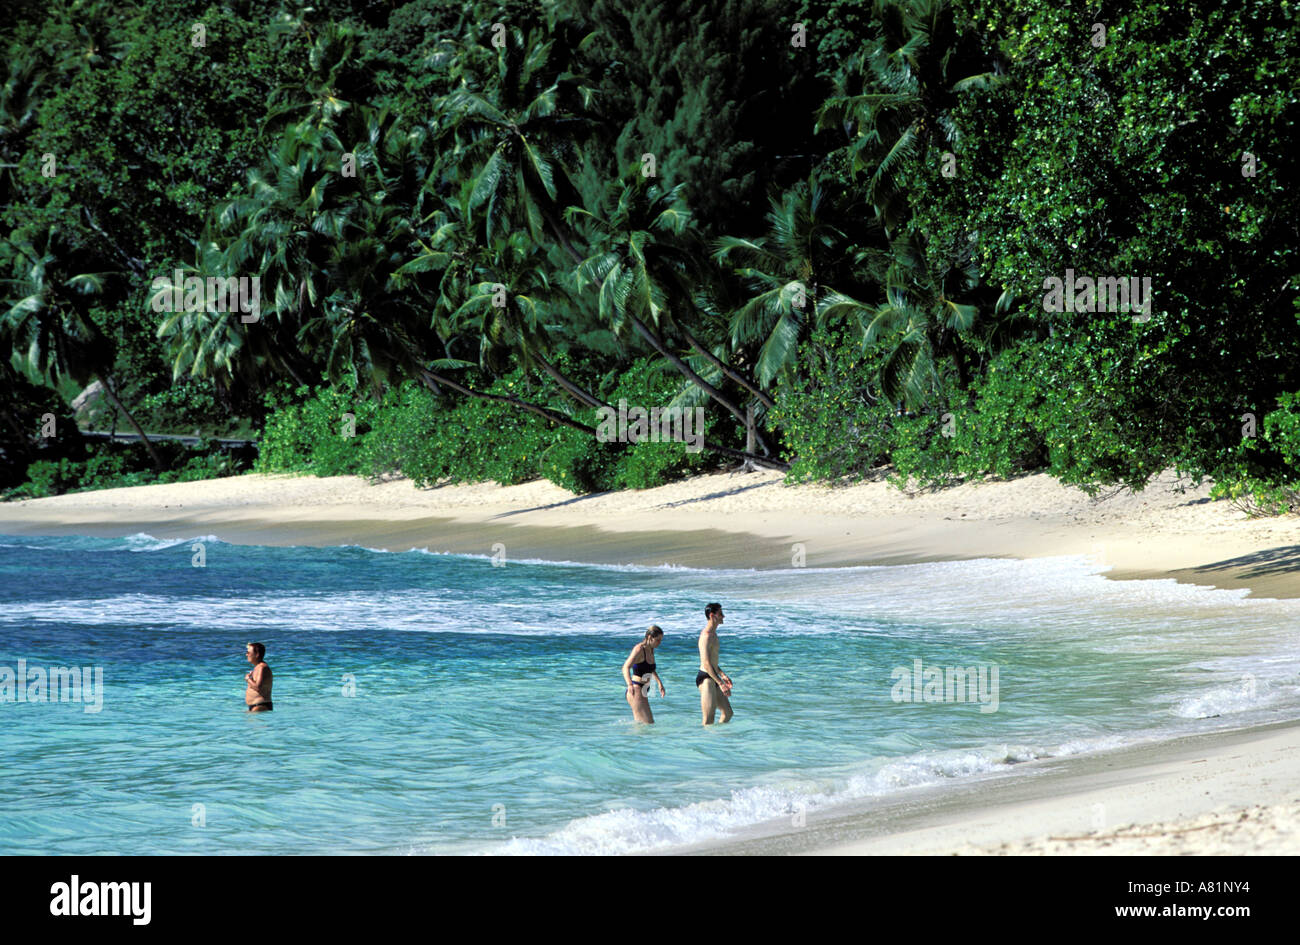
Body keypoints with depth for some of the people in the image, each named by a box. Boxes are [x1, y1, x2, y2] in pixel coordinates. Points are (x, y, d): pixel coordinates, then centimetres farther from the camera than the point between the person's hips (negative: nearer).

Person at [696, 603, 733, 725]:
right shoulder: (707, 636, -17)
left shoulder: (713, 634, 16)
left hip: (712, 679, 10)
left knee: (728, 713, 14)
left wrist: (723, 675, 26)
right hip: (706, 679, -10)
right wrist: (720, 683, -25)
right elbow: (706, 664, -24)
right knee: (709, 721, -11)